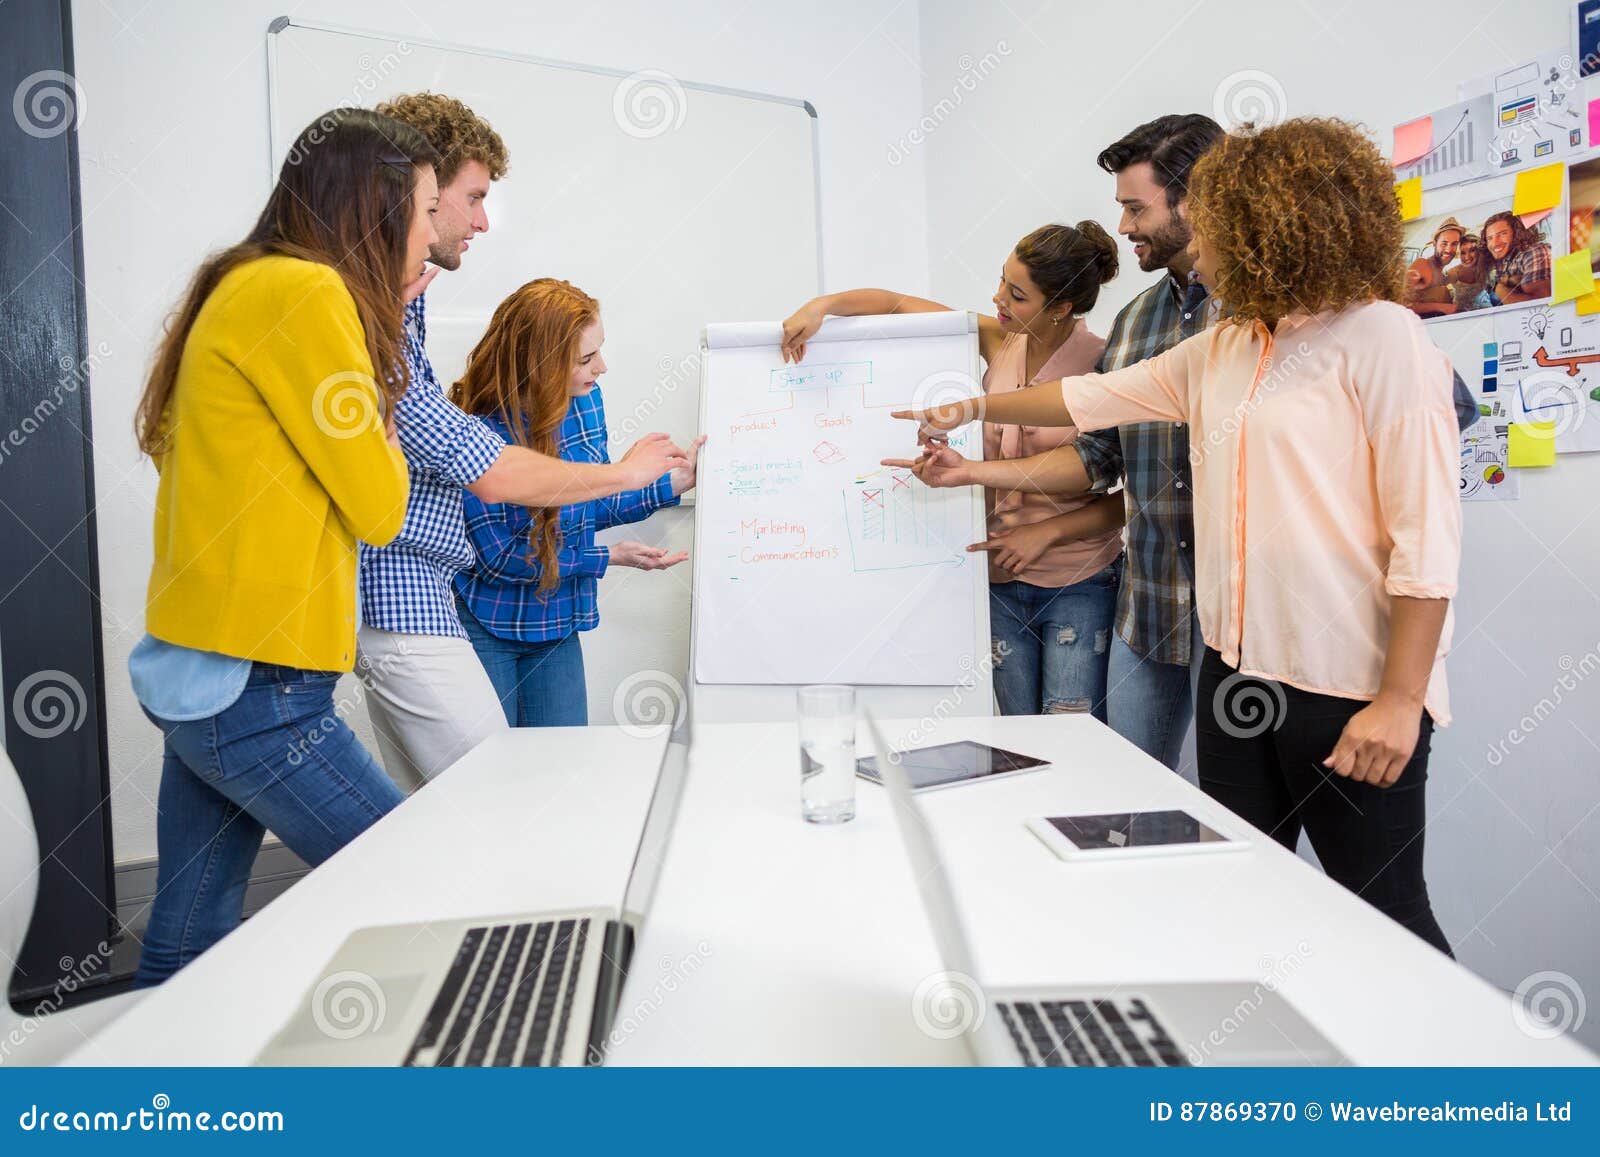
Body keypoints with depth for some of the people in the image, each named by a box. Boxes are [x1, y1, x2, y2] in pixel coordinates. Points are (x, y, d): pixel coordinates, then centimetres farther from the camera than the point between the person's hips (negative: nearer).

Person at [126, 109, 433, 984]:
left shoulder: (247, 289, 15)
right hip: (253, 687, -10)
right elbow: (379, 507, -11)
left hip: (203, 676, 10)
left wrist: (375, 322, 12)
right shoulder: (304, 291, -13)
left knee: (184, 952, 16)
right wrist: (368, 401, 6)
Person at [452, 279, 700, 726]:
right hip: (486, 625, -5)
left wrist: (675, 483, 3)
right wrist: (609, 558, -18)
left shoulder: (585, 400, -5)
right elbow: (498, 556, -20)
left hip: (557, 623, 6)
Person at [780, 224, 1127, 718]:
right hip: (1001, 578, 5)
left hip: (1078, 584, -4)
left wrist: (1046, 532, -18)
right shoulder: (998, 341, 2)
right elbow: (896, 303, 7)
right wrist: (821, 305, -7)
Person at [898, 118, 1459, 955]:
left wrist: (1400, 699, -17)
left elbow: (1425, 534, -14)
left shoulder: (1379, 337, -10)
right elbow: (1091, 398, 23)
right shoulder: (1217, 353, 11)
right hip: (1237, 672, 7)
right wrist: (972, 409, 27)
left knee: (1382, 915, 6)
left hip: (1353, 689, -7)